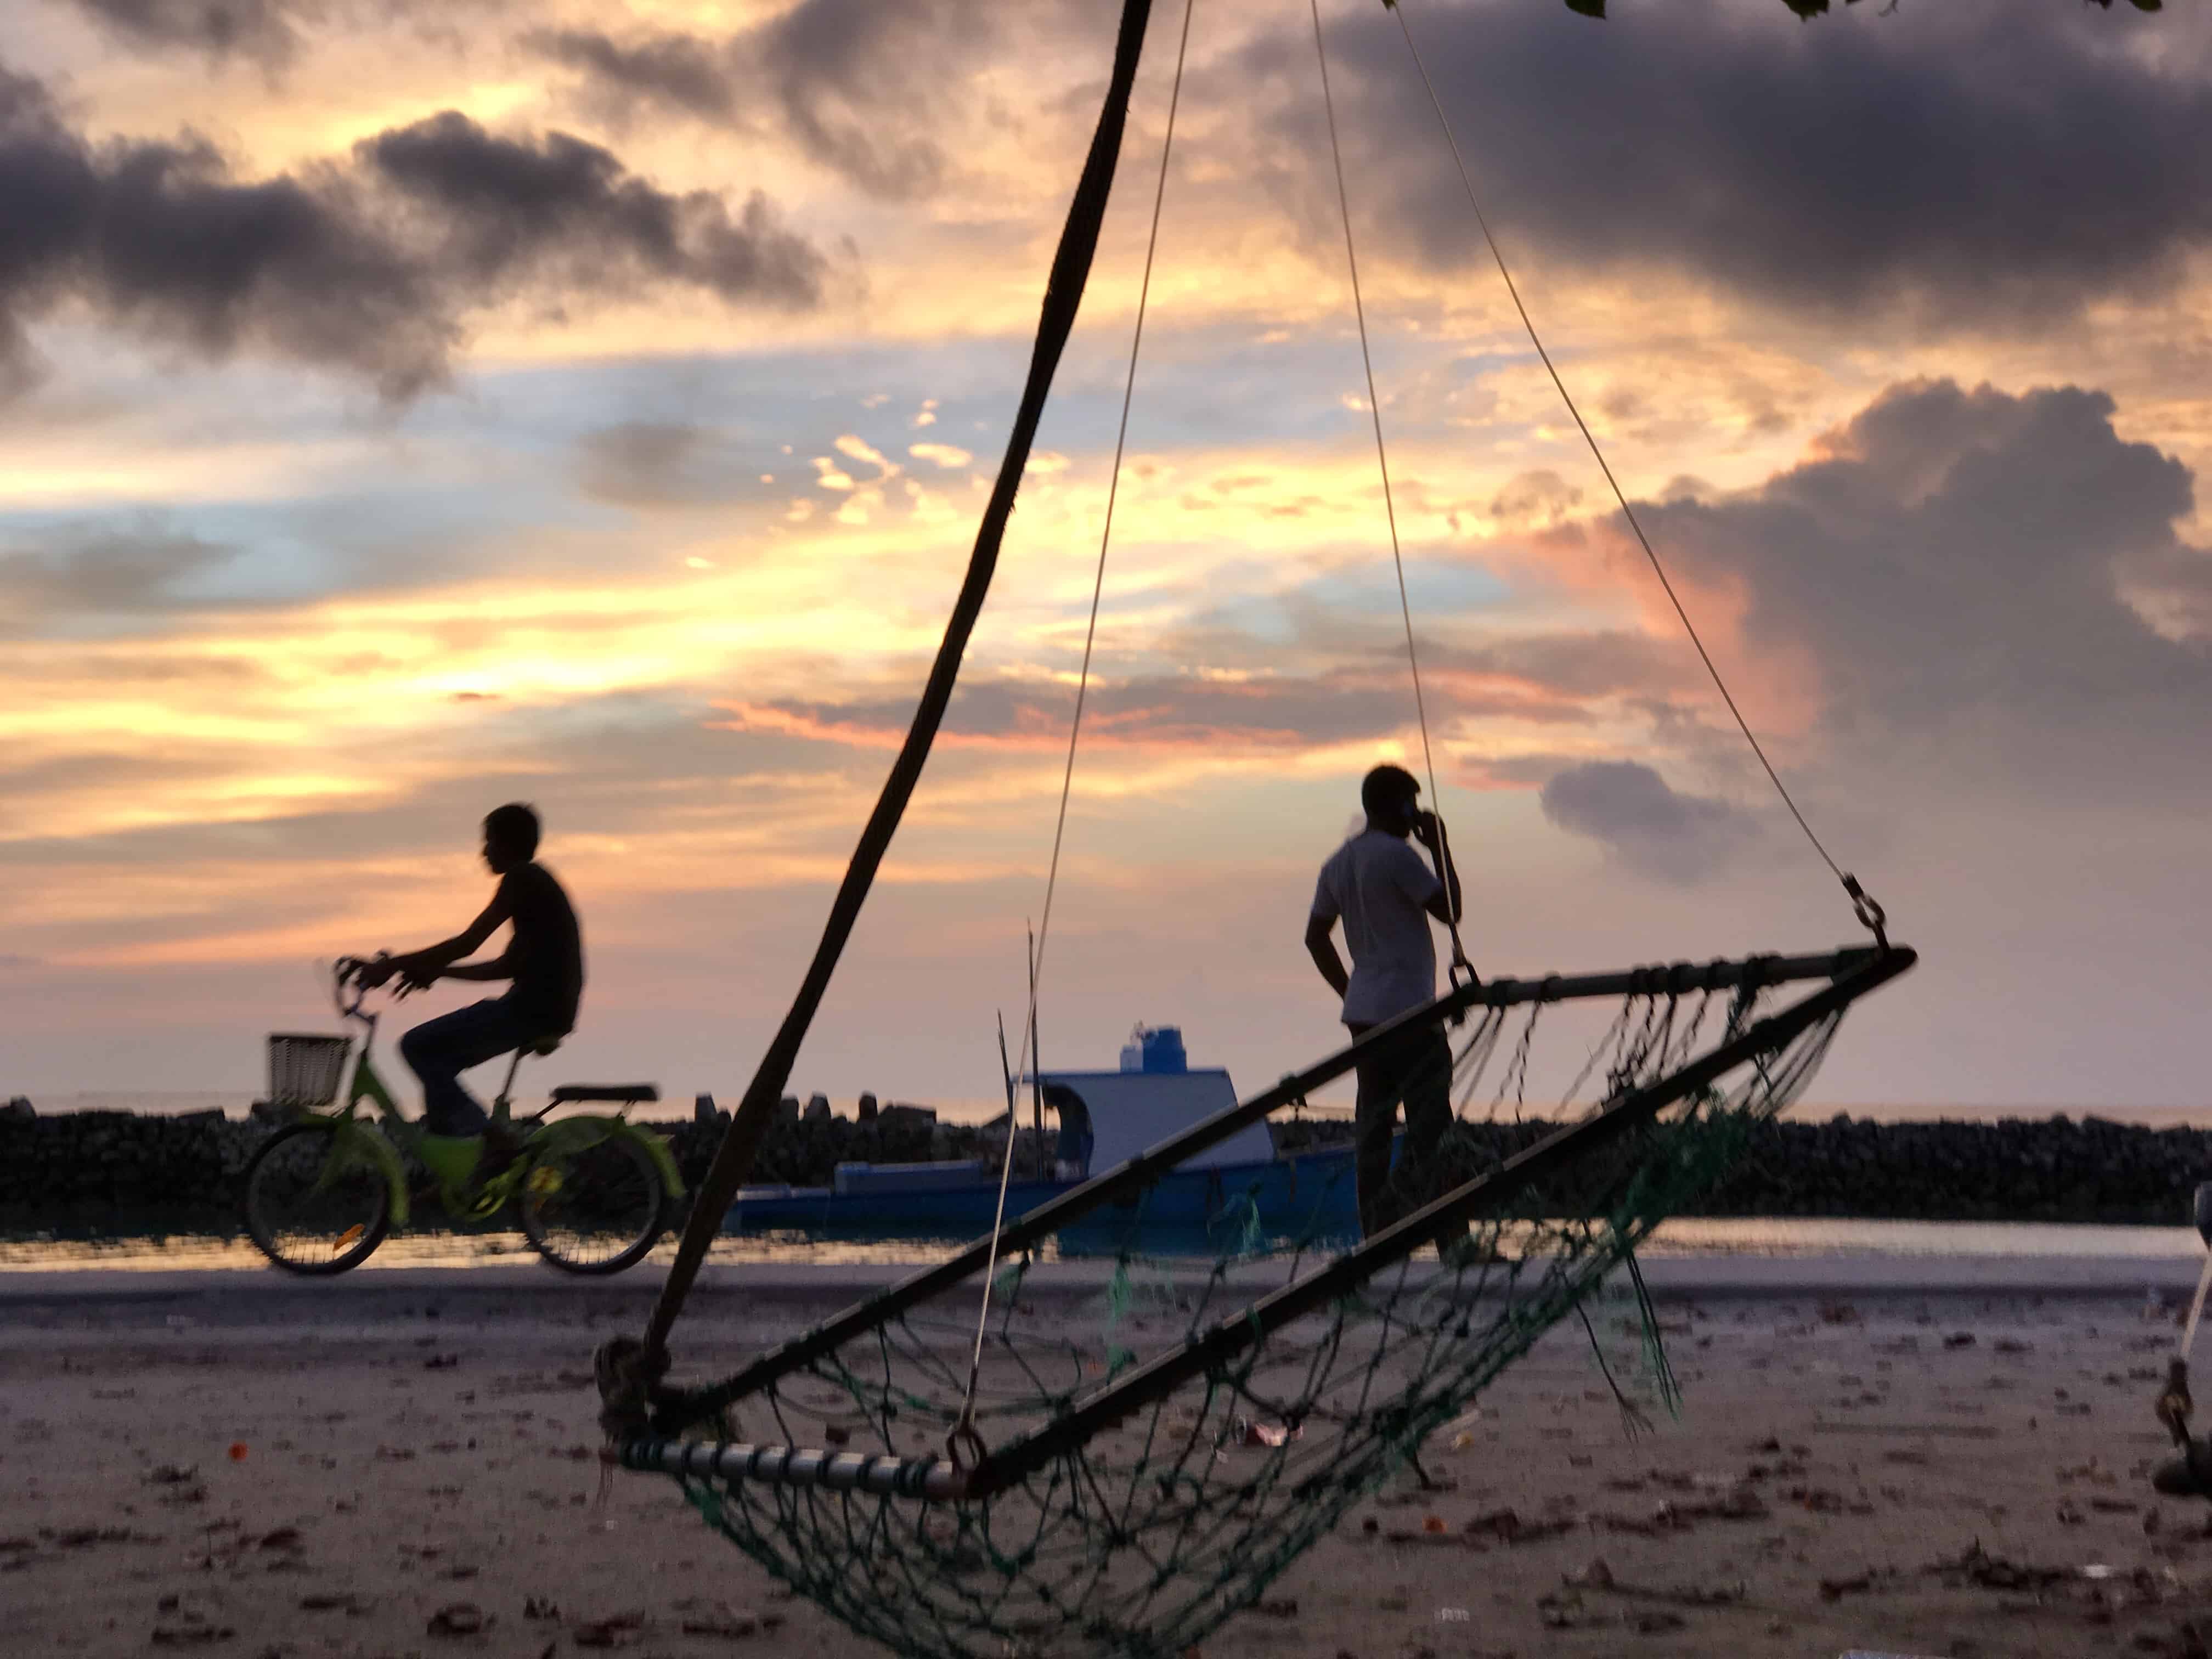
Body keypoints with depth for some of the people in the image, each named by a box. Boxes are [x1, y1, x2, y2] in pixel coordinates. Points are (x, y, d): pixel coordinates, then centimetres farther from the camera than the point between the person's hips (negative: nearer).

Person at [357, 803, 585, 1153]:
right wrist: (435, 970, 25)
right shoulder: (537, 882, 22)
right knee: (438, 1058, 19)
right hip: (551, 1011, 10)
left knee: (418, 1046, -7)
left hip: (534, 1008, -10)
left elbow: (467, 943, -13)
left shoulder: (521, 878, -7)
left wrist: (394, 964, -8)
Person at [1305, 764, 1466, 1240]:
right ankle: (1449, 1235, -12)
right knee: (1430, 1124, -8)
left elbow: (1316, 937, 18)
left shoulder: (1339, 863, 14)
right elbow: (1450, 910, -9)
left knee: (1373, 1123, 6)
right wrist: (1440, 847, -1)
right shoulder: (1396, 855, -12)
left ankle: (1376, 1233, 5)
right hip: (1408, 1009, -8)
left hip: (1363, 1011, 8)